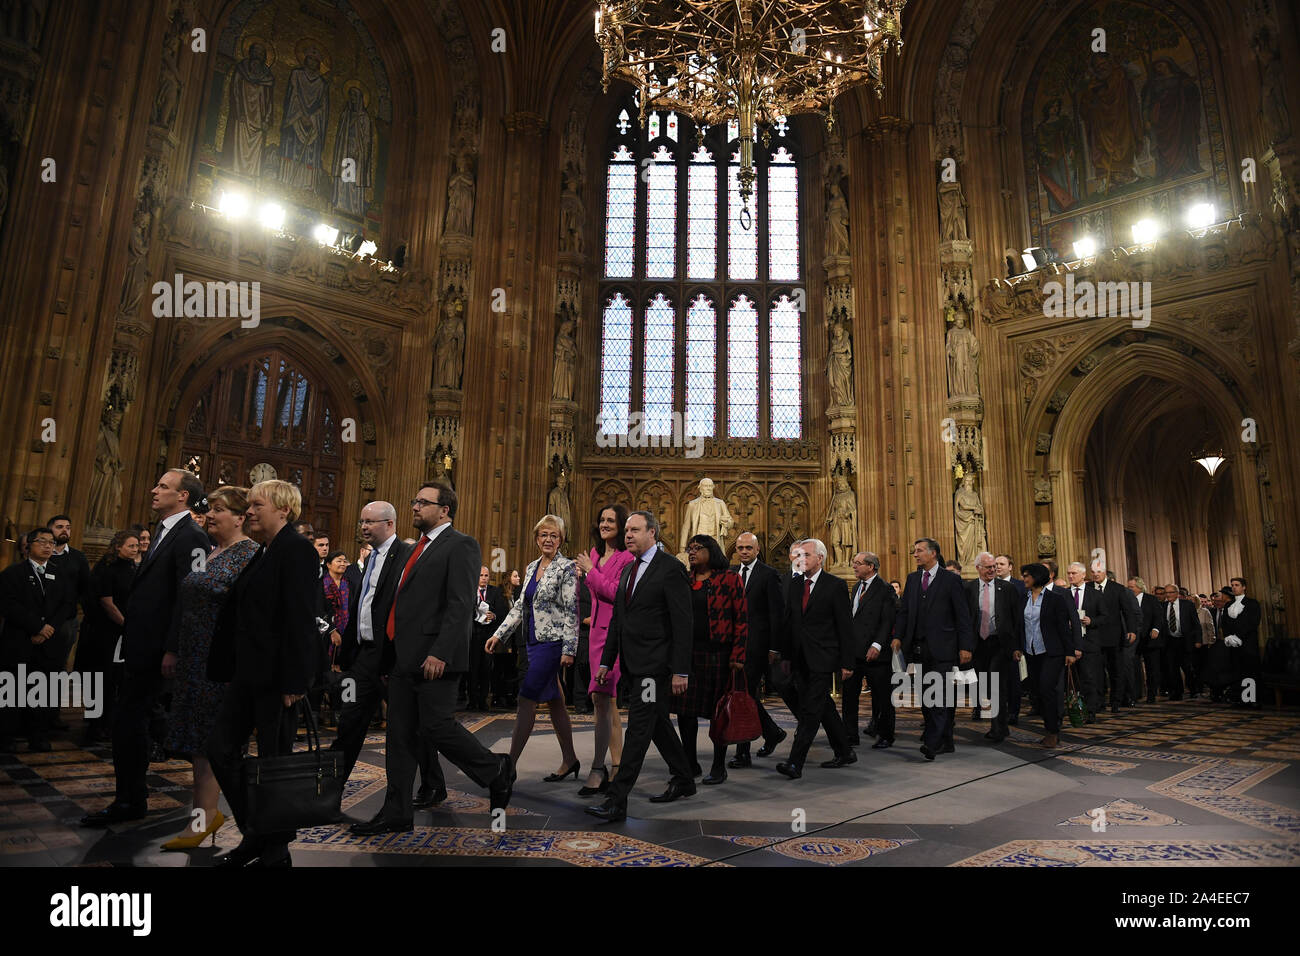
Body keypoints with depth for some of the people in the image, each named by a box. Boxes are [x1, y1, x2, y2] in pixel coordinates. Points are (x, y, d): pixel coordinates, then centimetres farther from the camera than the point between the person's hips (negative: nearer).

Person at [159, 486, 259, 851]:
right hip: (195, 657, 8)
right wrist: (173, 651, 17)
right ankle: (210, 812, 23)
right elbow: (187, 607, 19)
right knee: (203, 736, 12)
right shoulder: (205, 552, 14)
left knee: (207, 738, -4)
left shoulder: (250, 554, -12)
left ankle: (202, 819, 5)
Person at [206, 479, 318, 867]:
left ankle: (276, 850, 19)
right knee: (220, 750, 11)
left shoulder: (296, 550, -13)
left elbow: (300, 619, -19)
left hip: (275, 675, -9)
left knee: (275, 761, 2)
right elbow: (242, 613, 17)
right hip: (248, 673, 9)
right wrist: (229, 670, 15)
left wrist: (293, 682, -22)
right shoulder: (264, 552, 16)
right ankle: (255, 835, 25)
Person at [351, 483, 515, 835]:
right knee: (400, 735, 10)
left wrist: (440, 653, -24)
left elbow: (461, 605, -17)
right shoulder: (417, 548, 19)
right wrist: (393, 650, 13)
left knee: (436, 726, -5)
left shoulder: (460, 545, -8)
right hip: (403, 658, 9)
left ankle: (497, 770, 17)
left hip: (433, 658, -8)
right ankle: (396, 813, 20)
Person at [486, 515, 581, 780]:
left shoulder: (566, 568, -9)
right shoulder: (532, 568, 13)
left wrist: (569, 650, -17)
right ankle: (570, 760, 23)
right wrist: (499, 635, 9)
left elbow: (571, 612, -13)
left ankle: (510, 765, -2)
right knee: (554, 701, 13)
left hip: (552, 642, -7)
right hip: (534, 640, 7)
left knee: (527, 700, -8)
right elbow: (520, 605, 16)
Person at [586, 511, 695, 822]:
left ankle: (617, 801, -2)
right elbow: (617, 619, 18)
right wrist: (606, 661, 15)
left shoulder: (670, 568, -11)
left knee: (638, 729, -7)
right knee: (657, 724, 17)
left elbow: (682, 622, -14)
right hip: (634, 665, 8)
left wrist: (681, 671, -17)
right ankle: (683, 781, 34)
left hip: (655, 665, -8)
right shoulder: (628, 570, 14)